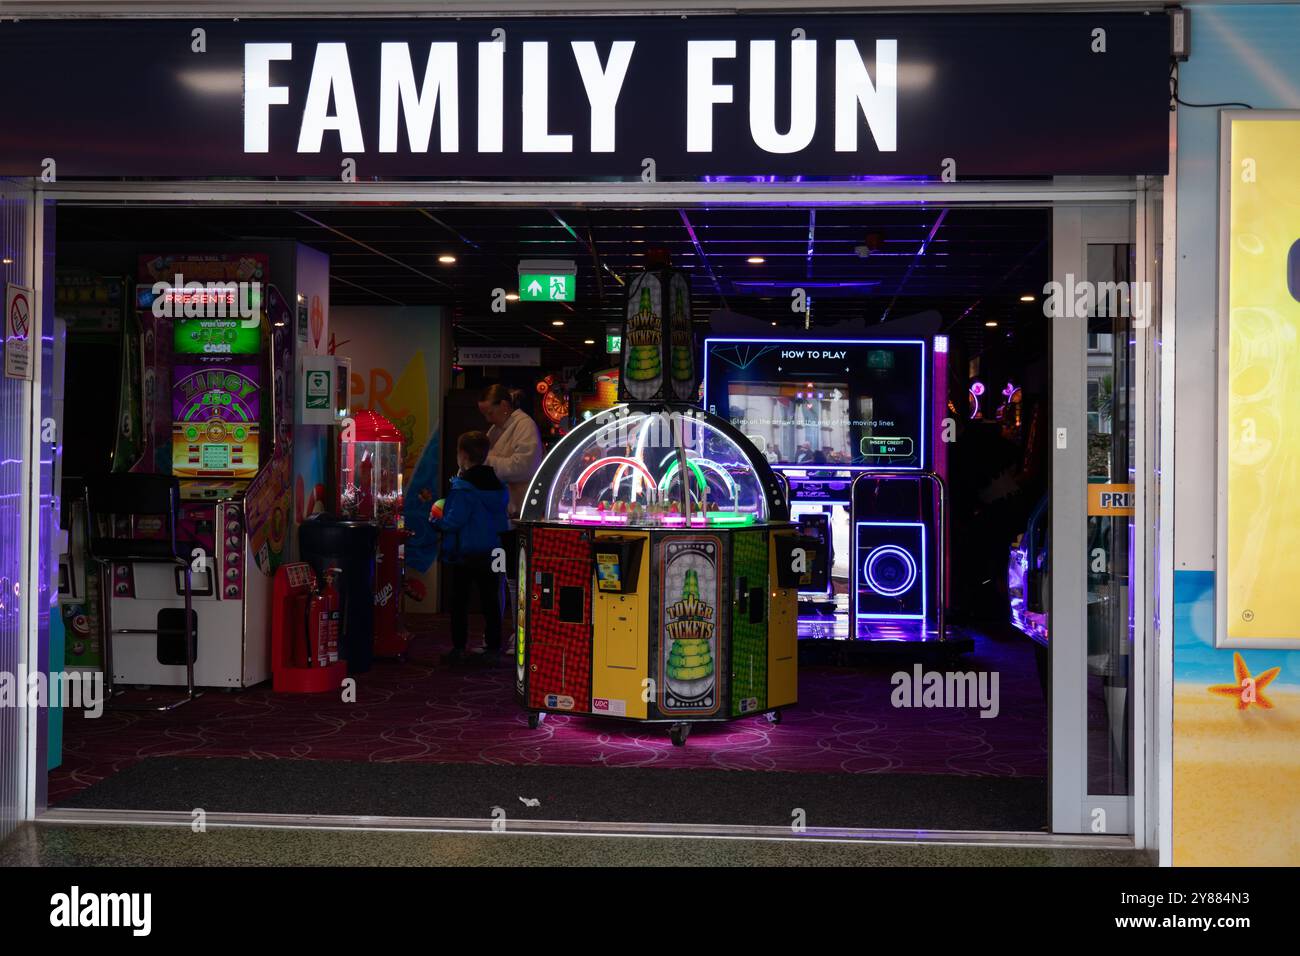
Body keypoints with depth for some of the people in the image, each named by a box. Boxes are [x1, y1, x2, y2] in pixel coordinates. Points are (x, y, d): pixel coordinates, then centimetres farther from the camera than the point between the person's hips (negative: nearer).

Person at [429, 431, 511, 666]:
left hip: (462, 555, -5)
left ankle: (458, 648, 8)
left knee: (459, 603, 5)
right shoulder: (499, 486, 4)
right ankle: (493, 648, 11)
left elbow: (453, 521, -20)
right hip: (490, 554, 5)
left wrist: (435, 522, -3)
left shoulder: (462, 487, -16)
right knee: (490, 602, 9)